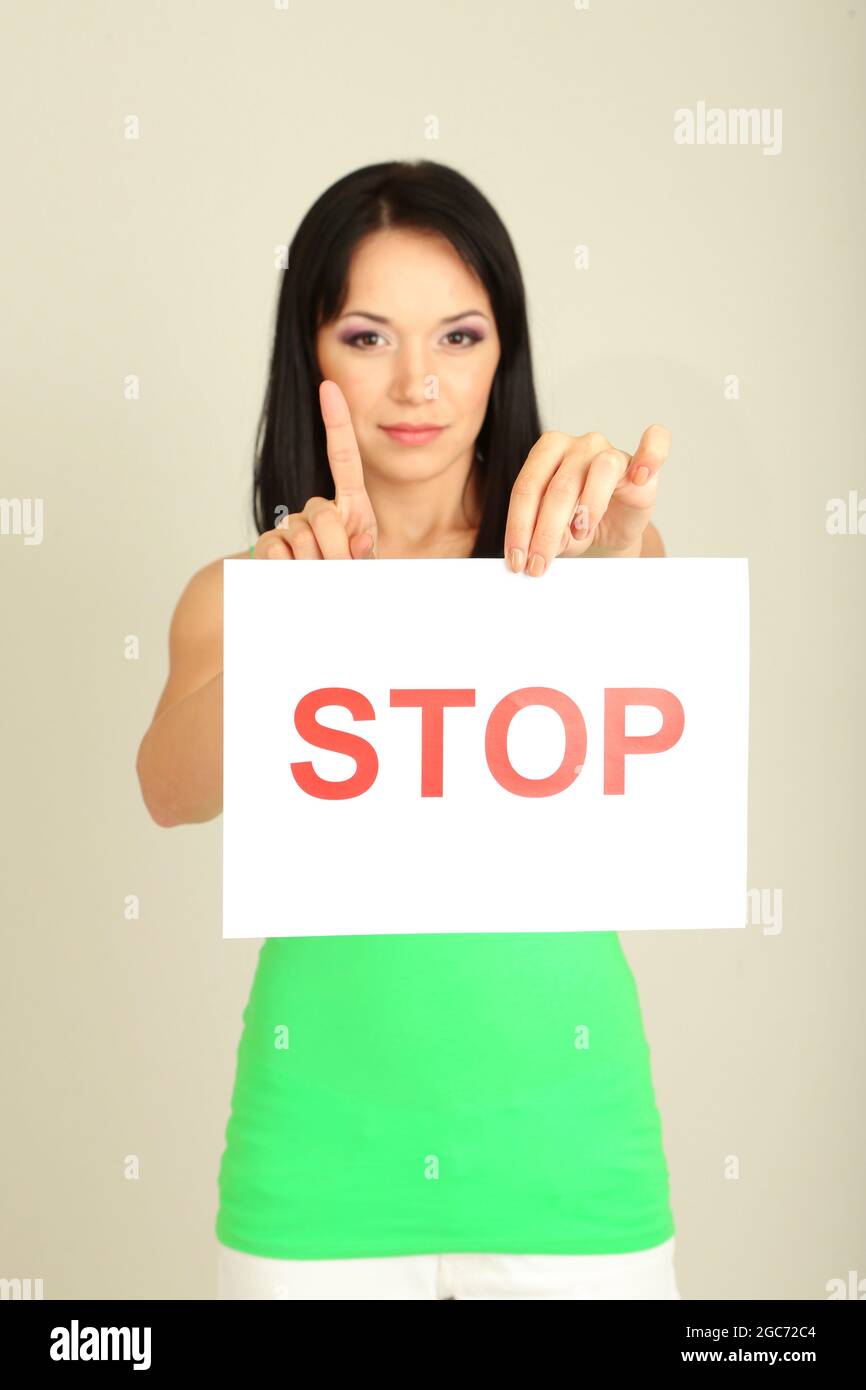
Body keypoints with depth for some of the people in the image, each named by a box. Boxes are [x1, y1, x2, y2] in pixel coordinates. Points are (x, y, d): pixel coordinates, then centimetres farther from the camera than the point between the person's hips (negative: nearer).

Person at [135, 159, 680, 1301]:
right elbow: (175, 790, -15)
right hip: (324, 1138, 1)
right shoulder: (238, 592, 2)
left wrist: (617, 544, -39)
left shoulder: (574, 560, 1)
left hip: (561, 1131, 0)